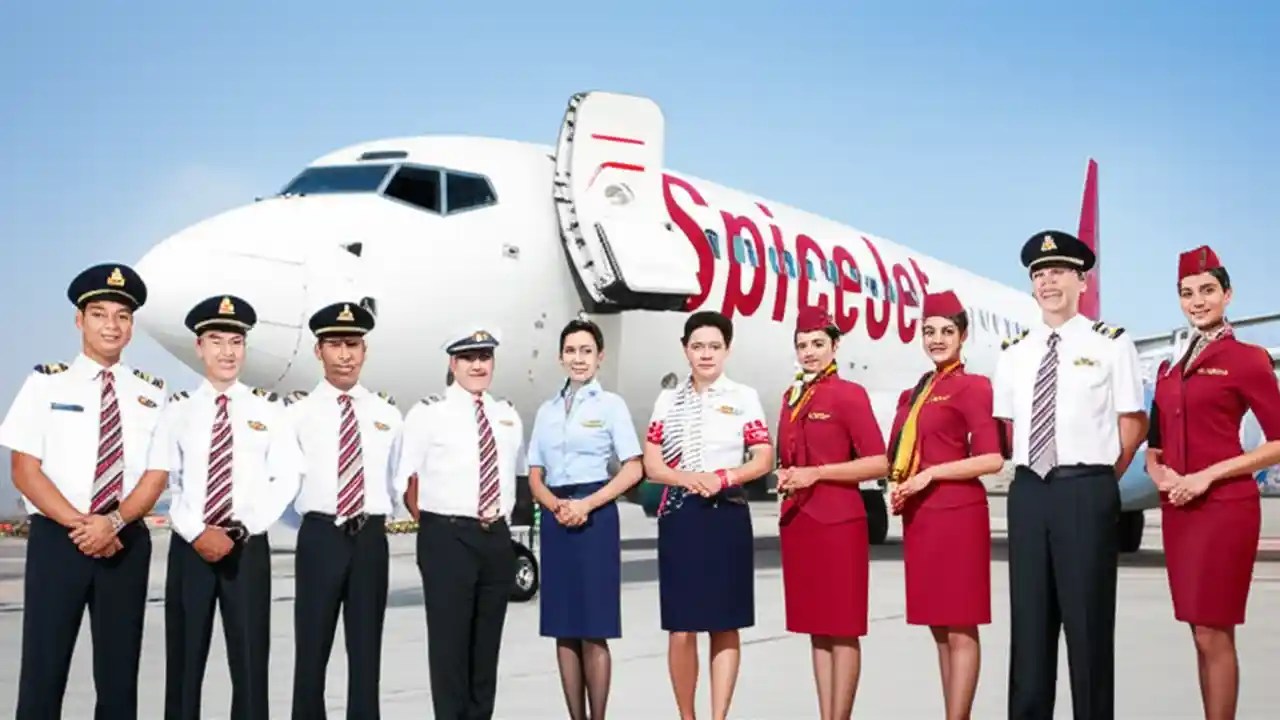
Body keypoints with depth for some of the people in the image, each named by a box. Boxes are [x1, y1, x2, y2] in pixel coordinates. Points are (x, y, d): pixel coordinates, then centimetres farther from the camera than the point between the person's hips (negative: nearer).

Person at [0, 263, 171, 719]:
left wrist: (112, 522, -14)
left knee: (118, 674, 8)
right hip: (56, 539, -2)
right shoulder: (46, 383, 1)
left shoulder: (150, 392, 7)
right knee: (43, 670, -2)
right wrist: (79, 525, -14)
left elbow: (156, 475, 3)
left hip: (127, 543, 2)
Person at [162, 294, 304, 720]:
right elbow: (163, 481, -1)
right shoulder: (178, 408, 5)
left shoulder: (268, 408, 4)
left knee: (250, 660, 2)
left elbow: (287, 479, -1)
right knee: (184, 660, 6)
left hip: (248, 547, 0)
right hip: (189, 547, 1)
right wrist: (197, 533, -13)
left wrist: (241, 531, -10)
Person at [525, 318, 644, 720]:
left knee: (594, 632, -5)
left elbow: (632, 470, -5)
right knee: (563, 630, 5)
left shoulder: (610, 404, 1)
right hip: (555, 519, 5)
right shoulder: (547, 410, 14)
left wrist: (586, 505, -13)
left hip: (595, 516, -5)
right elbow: (535, 477, 13)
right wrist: (554, 505, -7)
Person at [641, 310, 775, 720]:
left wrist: (723, 478, -15)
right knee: (681, 629, 0)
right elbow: (652, 465, 6)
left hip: (728, 517, -1)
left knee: (725, 625, 2)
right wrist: (688, 478, -13)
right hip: (679, 517, 1)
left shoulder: (744, 398, 5)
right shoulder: (668, 401, 10)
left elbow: (764, 459, 0)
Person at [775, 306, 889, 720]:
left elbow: (879, 464, -12)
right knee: (815, 626, 11)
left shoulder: (850, 394, -7)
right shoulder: (791, 396, 13)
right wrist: (785, 477, 5)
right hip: (797, 520, 7)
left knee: (843, 627, -2)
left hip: (838, 521, -7)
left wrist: (817, 473, -16)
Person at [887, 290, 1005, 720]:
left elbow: (993, 459, -14)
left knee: (960, 628, -4)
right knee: (939, 629, 11)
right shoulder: (913, 394, 15)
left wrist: (931, 473, -16)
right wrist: (898, 487, 4)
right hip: (919, 518, 8)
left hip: (957, 514, -8)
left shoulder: (974, 387, -7)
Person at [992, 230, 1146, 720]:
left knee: (1088, 618, 0)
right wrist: (1032, 470, 9)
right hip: (1028, 490, 5)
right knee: (1029, 617, 9)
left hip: (1086, 491, -4)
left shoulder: (1111, 343, -2)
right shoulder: (1014, 353, 11)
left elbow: (1133, 422, 0)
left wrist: (1103, 479, 2)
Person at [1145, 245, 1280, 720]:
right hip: (1177, 510, 6)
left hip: (1225, 507, -6)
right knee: (1202, 635, 10)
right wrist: (1158, 471, -3)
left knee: (1214, 634, -5)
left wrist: (1208, 475, -15)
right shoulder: (1171, 367, 14)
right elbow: (1155, 441, 20)